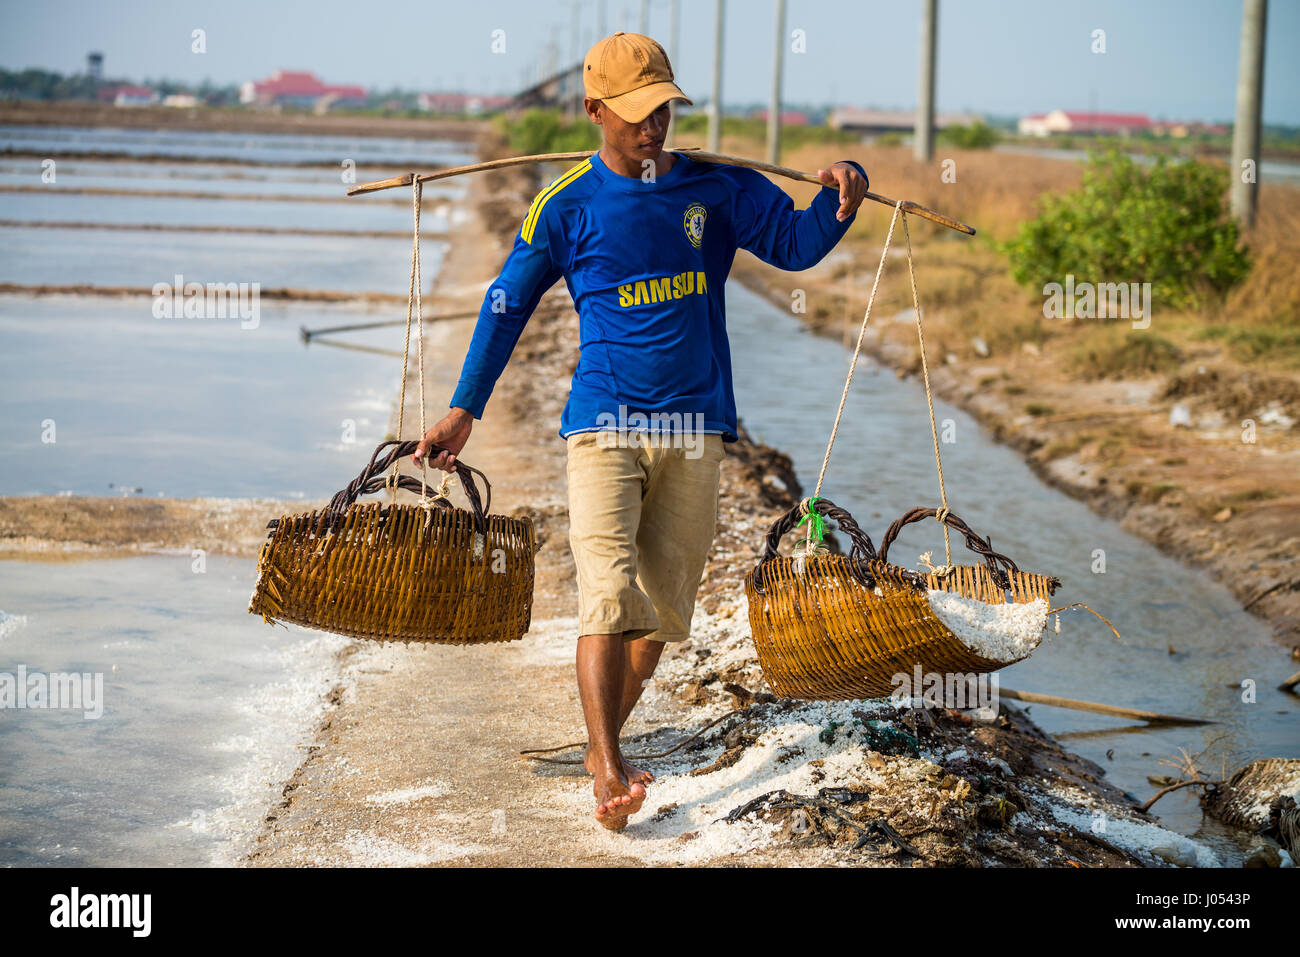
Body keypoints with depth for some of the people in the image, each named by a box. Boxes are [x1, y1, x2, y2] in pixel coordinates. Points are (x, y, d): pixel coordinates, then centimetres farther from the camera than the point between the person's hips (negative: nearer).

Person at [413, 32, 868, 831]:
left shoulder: (718, 188, 5)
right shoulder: (567, 207, -1)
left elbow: (797, 242, 6)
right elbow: (507, 306, 7)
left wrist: (838, 201, -16)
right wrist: (464, 411, 7)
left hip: (696, 428, 3)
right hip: (605, 425, -3)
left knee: (665, 606, 7)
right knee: (611, 595, -17)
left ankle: (604, 745, 25)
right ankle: (611, 777, -21)